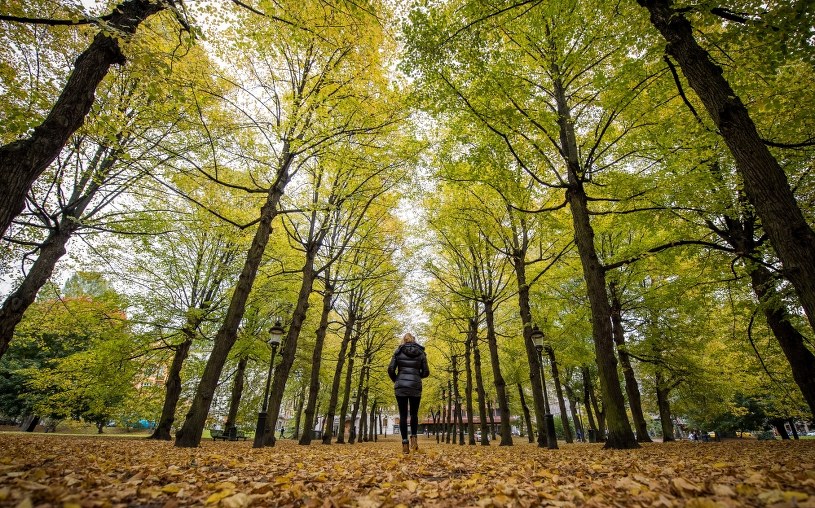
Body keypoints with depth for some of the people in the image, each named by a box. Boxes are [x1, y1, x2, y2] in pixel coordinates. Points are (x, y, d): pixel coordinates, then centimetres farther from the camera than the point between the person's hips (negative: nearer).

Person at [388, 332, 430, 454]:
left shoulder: (398, 351, 4)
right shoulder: (421, 353, 7)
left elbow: (390, 369, -2)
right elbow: (426, 372, 5)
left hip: (400, 387, -1)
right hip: (416, 387, 1)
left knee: (403, 415, 5)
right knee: (414, 414, 16)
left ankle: (405, 443, 2)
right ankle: (414, 437, -1)